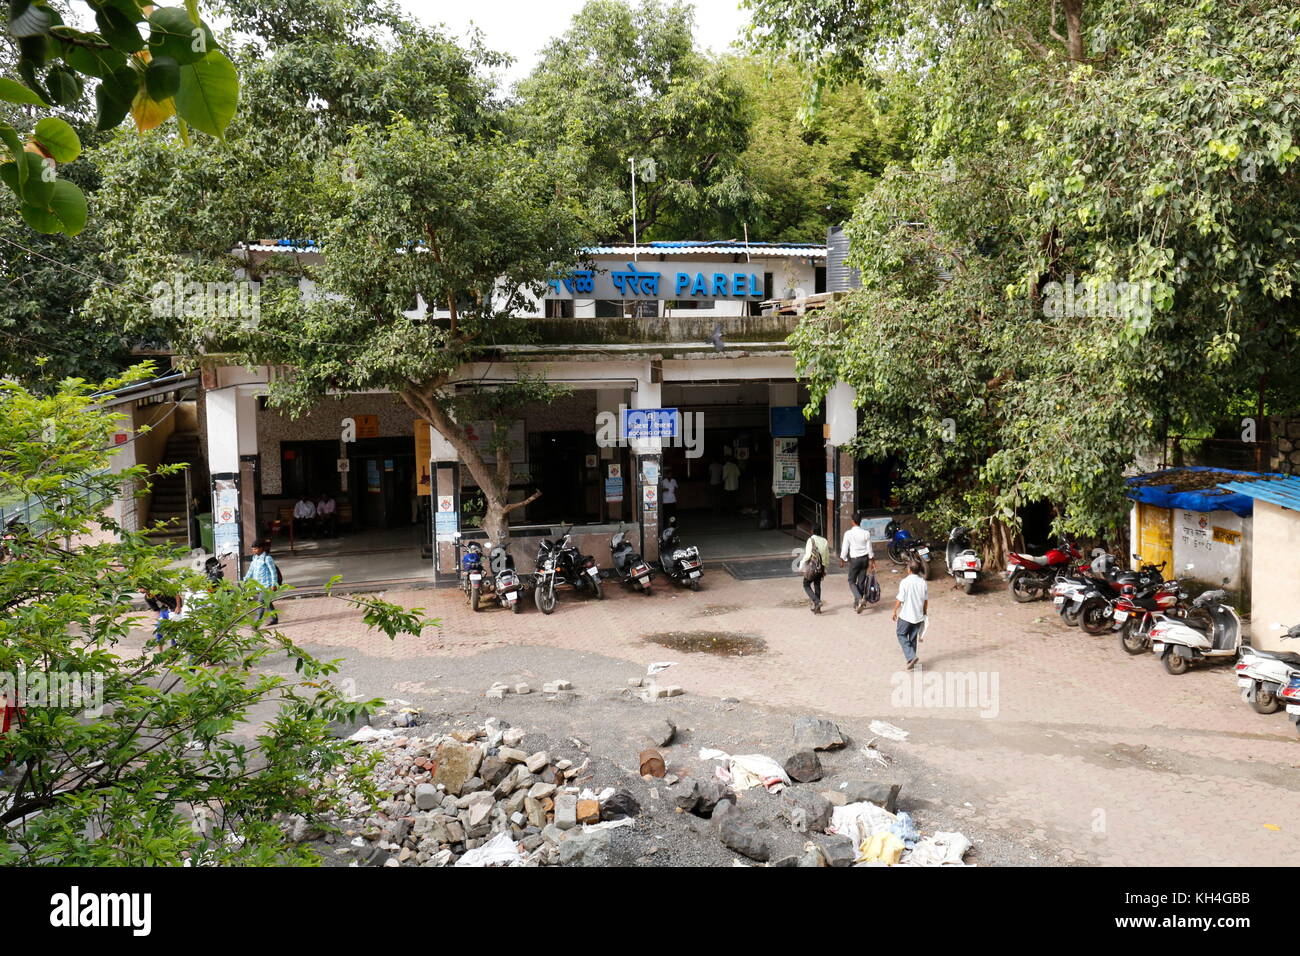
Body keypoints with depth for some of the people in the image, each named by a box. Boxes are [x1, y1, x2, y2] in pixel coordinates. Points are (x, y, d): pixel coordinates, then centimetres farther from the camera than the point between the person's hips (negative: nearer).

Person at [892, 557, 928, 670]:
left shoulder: (904, 582, -17)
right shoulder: (923, 582, -2)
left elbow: (900, 600, -14)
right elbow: (926, 600, 6)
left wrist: (895, 612, 0)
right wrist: (925, 612, 20)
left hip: (905, 616, -5)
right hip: (918, 616, 5)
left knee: (902, 635, 10)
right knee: (913, 638, 17)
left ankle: (911, 656, -8)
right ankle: (911, 660, 22)